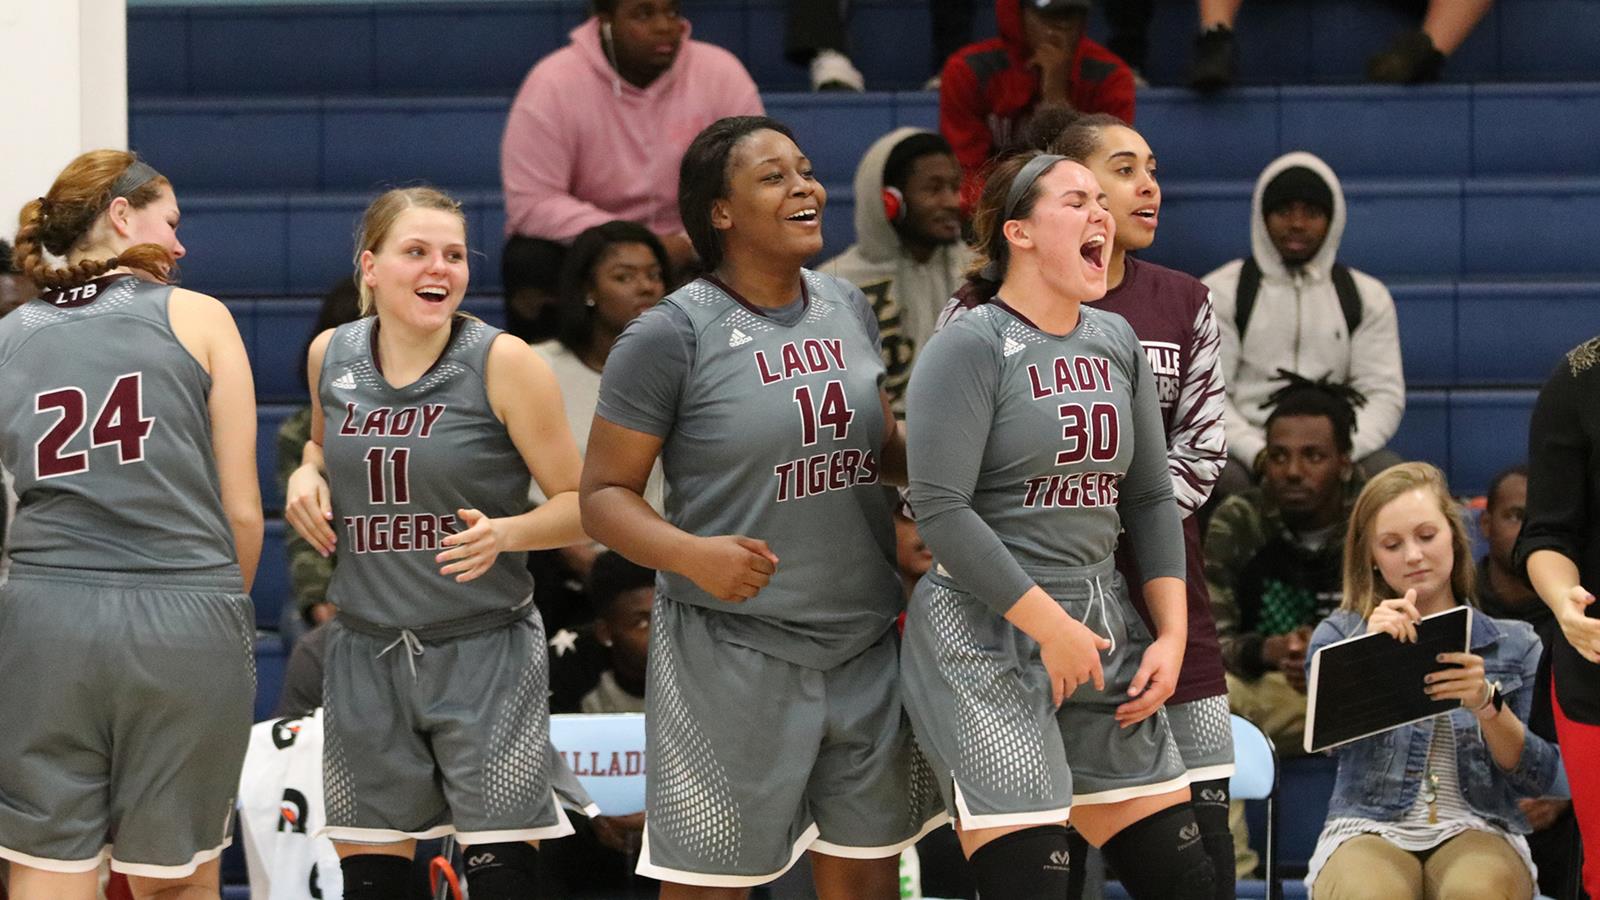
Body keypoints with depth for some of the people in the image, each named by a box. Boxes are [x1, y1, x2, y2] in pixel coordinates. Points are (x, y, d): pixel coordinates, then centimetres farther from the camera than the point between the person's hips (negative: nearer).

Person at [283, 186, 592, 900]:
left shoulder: (502, 362, -10)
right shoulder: (330, 355, 3)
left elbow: (579, 507, -7)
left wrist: (503, 533, -25)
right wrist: (306, 477, 3)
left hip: (483, 654, -4)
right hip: (366, 654, 4)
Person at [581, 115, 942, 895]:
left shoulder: (848, 310, 7)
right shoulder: (671, 334, -11)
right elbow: (604, 495, -9)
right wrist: (692, 553, -27)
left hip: (865, 650, 6)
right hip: (733, 651, -6)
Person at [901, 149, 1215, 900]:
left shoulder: (1116, 344, 12)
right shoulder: (971, 346, -8)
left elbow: (1150, 498, 15)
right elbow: (941, 509, -16)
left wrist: (1172, 635, 4)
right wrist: (1050, 625, -16)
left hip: (1102, 625, 7)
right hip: (986, 634, -7)